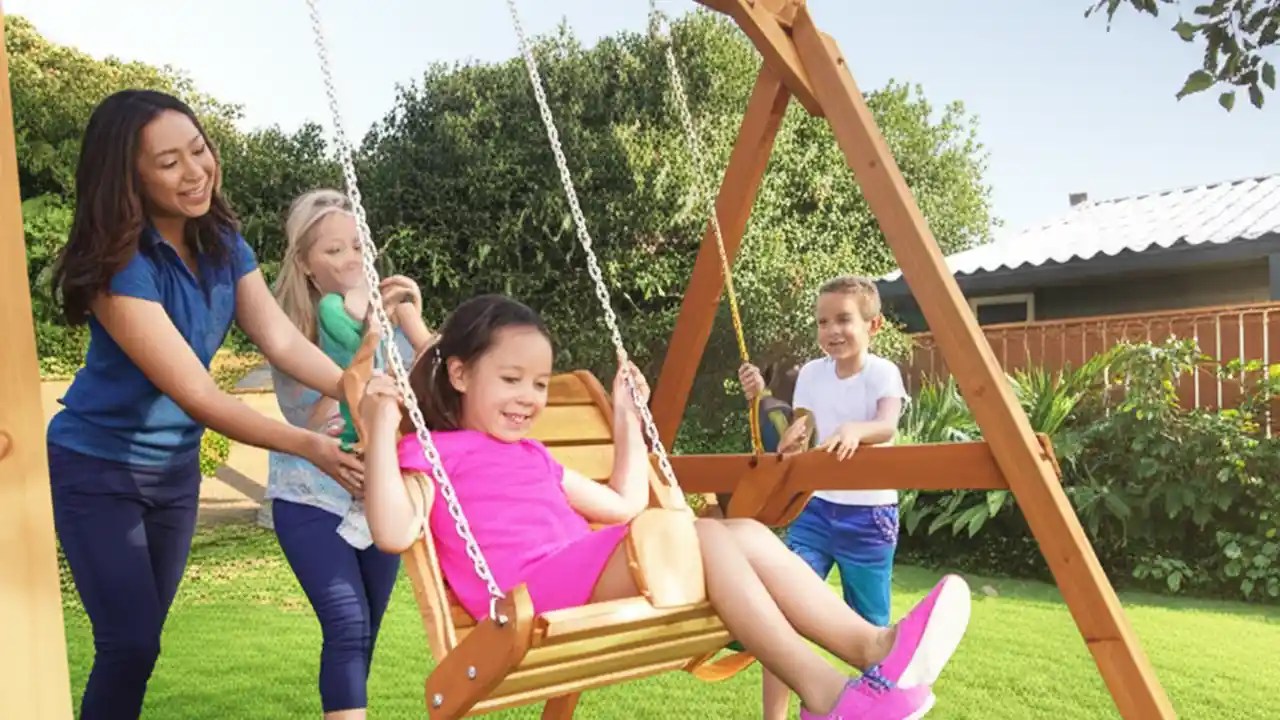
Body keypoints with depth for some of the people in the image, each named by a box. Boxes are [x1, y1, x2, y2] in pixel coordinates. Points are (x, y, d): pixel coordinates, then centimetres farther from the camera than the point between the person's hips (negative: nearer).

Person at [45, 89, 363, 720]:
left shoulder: (223, 244, -6)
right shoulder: (119, 266, -28)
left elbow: (282, 340, -14)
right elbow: (196, 394, -32)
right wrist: (309, 446, -38)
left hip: (175, 469, 7)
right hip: (96, 472, -6)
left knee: (142, 639, 17)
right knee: (130, 644, -7)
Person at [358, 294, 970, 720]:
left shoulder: (535, 458, 31)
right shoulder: (433, 453, 8)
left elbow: (625, 505, 30)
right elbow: (394, 532, -11)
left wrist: (627, 416, 31)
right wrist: (381, 430, -15)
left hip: (598, 582, 8)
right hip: (535, 591, -8)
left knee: (747, 533, -12)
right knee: (704, 535, -27)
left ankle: (871, 644, -28)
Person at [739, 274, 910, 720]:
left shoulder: (882, 373, -10)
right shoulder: (811, 374, 3)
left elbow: (887, 427, -30)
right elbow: (794, 445, 8)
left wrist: (854, 430, -51)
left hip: (869, 514, -3)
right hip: (816, 507, 4)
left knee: (870, 627, 5)